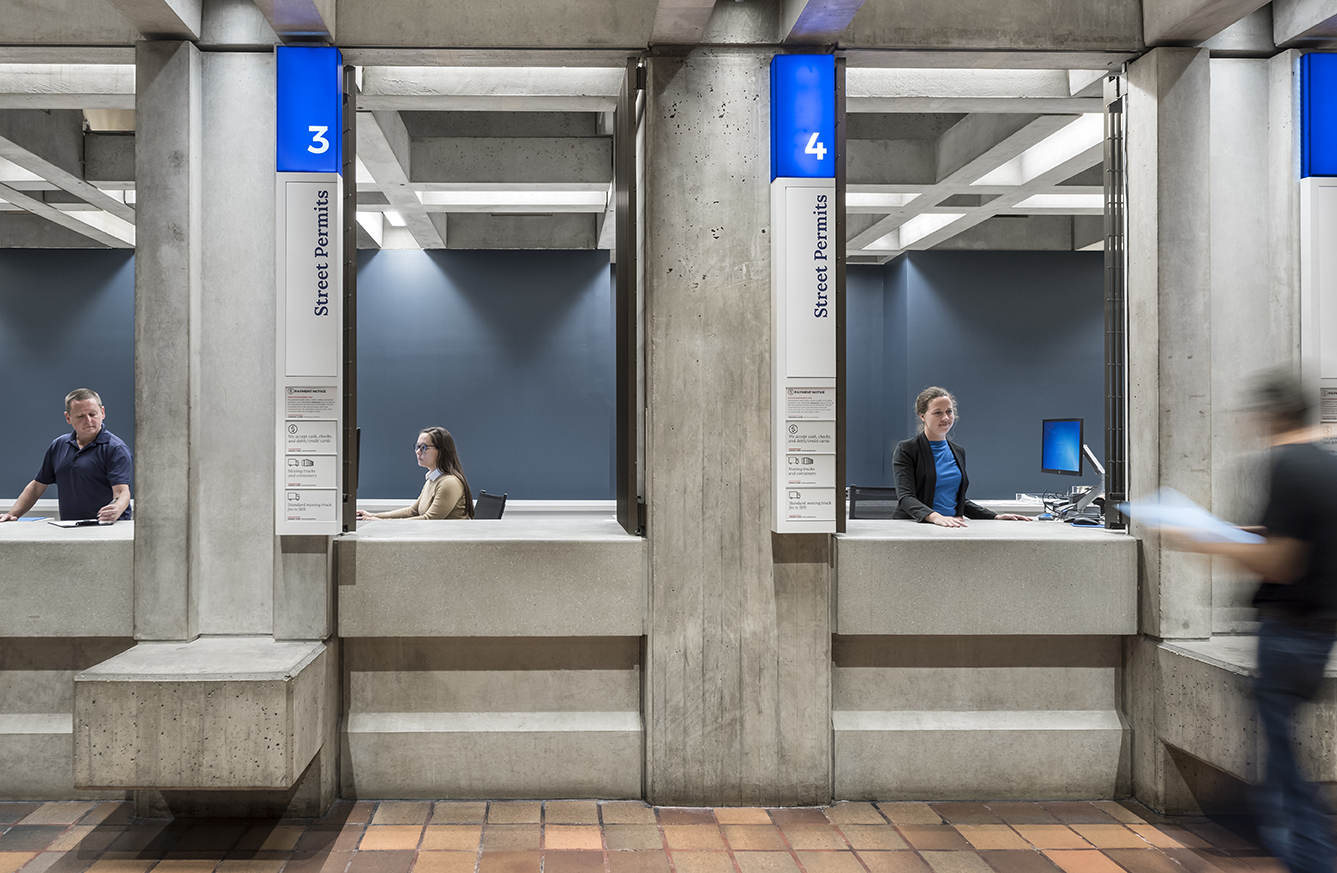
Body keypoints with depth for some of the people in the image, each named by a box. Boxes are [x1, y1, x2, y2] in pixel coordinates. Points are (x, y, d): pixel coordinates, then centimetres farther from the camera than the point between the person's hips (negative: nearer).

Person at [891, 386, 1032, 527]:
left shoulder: (958, 452, 18)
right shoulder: (906, 449, -3)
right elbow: (905, 497, -14)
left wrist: (996, 516, 12)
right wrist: (935, 517, -32)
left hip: (952, 526, 4)